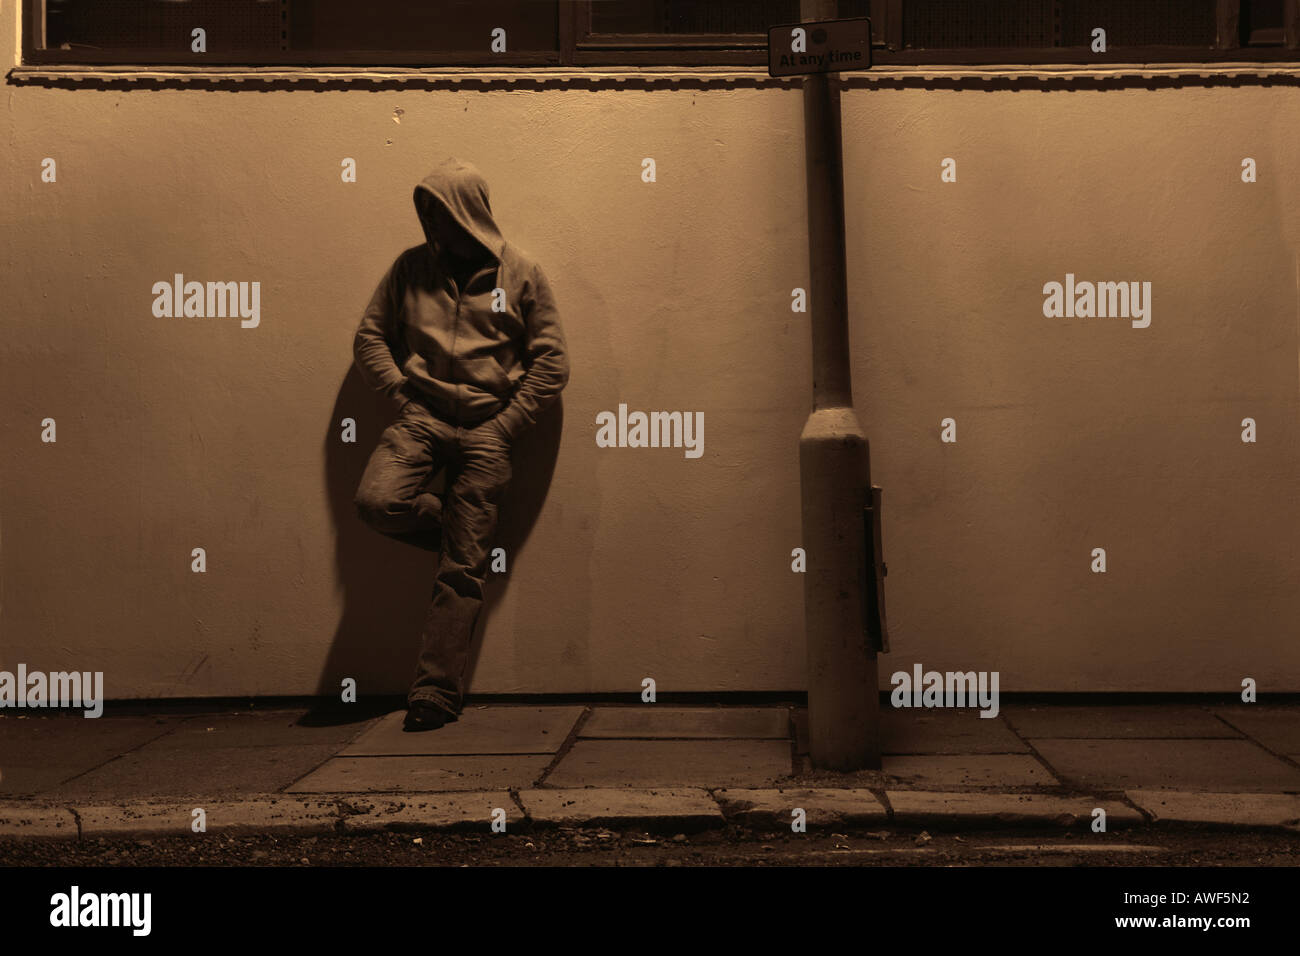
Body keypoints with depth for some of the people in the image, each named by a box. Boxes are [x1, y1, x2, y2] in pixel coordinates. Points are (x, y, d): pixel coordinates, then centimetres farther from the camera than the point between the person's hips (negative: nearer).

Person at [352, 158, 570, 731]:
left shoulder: (520, 273, 5)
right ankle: (455, 531, 6)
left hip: (486, 428, -2)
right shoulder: (413, 266, 10)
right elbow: (370, 336, 14)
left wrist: (505, 426, -4)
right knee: (377, 501, -26)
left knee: (462, 569, -4)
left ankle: (435, 692, 3)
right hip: (421, 415, 2)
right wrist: (401, 395, 0)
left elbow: (552, 362, 5)